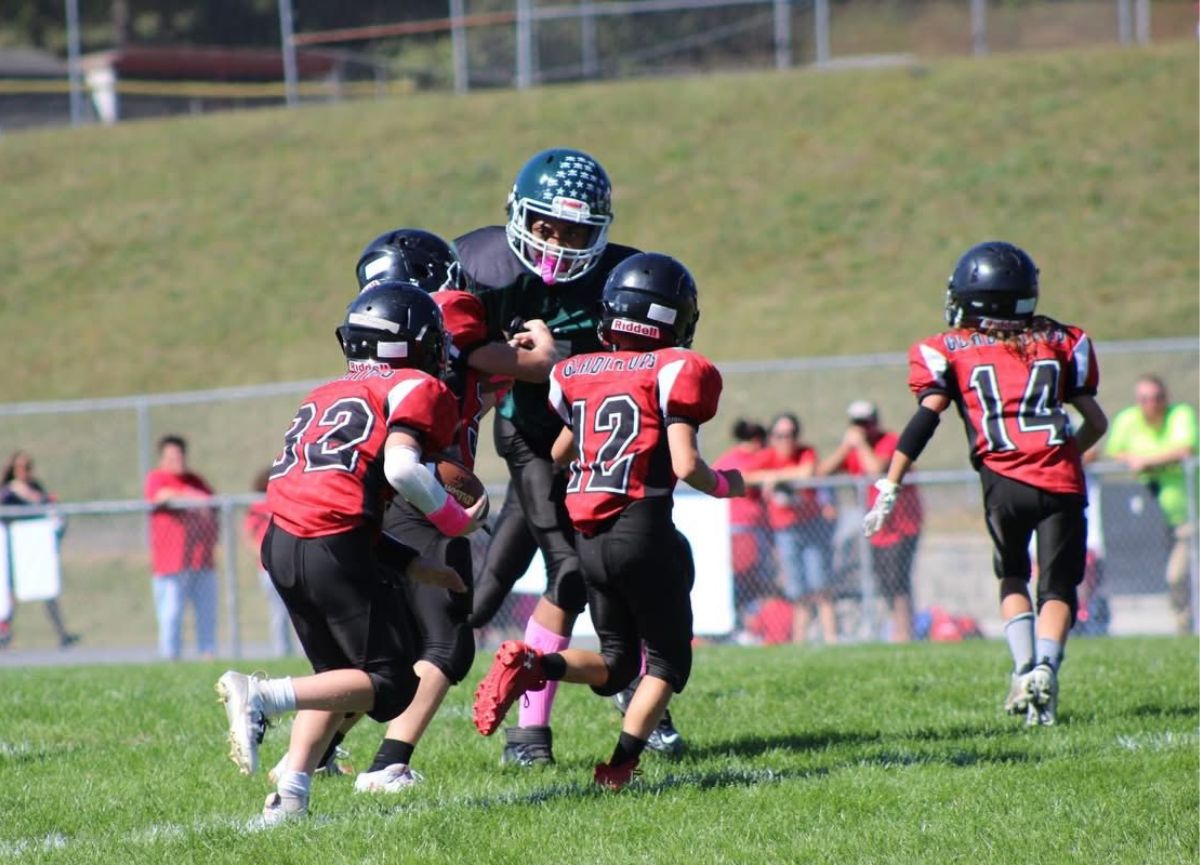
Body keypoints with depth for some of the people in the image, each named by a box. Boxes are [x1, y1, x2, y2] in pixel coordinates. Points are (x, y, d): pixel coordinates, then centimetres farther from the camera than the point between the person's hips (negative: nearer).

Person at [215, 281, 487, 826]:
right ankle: (262, 696, -16)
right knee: (389, 683, 2)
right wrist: (455, 519, 2)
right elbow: (400, 468, -14)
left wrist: (415, 567, 25)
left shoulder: (325, 396, 28)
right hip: (333, 549, -8)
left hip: (281, 545, 8)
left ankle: (291, 794, 8)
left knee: (340, 676, 21)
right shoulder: (418, 390, 5)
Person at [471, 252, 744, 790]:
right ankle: (621, 764, -6)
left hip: (589, 538, 5)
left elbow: (559, 454, 22)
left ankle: (530, 665, -8)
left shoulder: (576, 374, 12)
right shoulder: (676, 370, -5)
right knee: (667, 660, 11)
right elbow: (685, 466, -11)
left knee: (616, 664, 18)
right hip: (644, 532, -5)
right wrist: (725, 485, 8)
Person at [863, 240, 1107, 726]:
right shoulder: (1060, 342, 17)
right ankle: (1045, 667, -20)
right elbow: (1096, 422, 16)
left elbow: (925, 420, 0)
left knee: (1012, 578, 23)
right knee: (1058, 586, 6)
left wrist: (889, 488, 1)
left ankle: (1024, 667, 3)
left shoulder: (949, 351, 11)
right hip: (1062, 484, 0)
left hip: (1004, 482, 0)